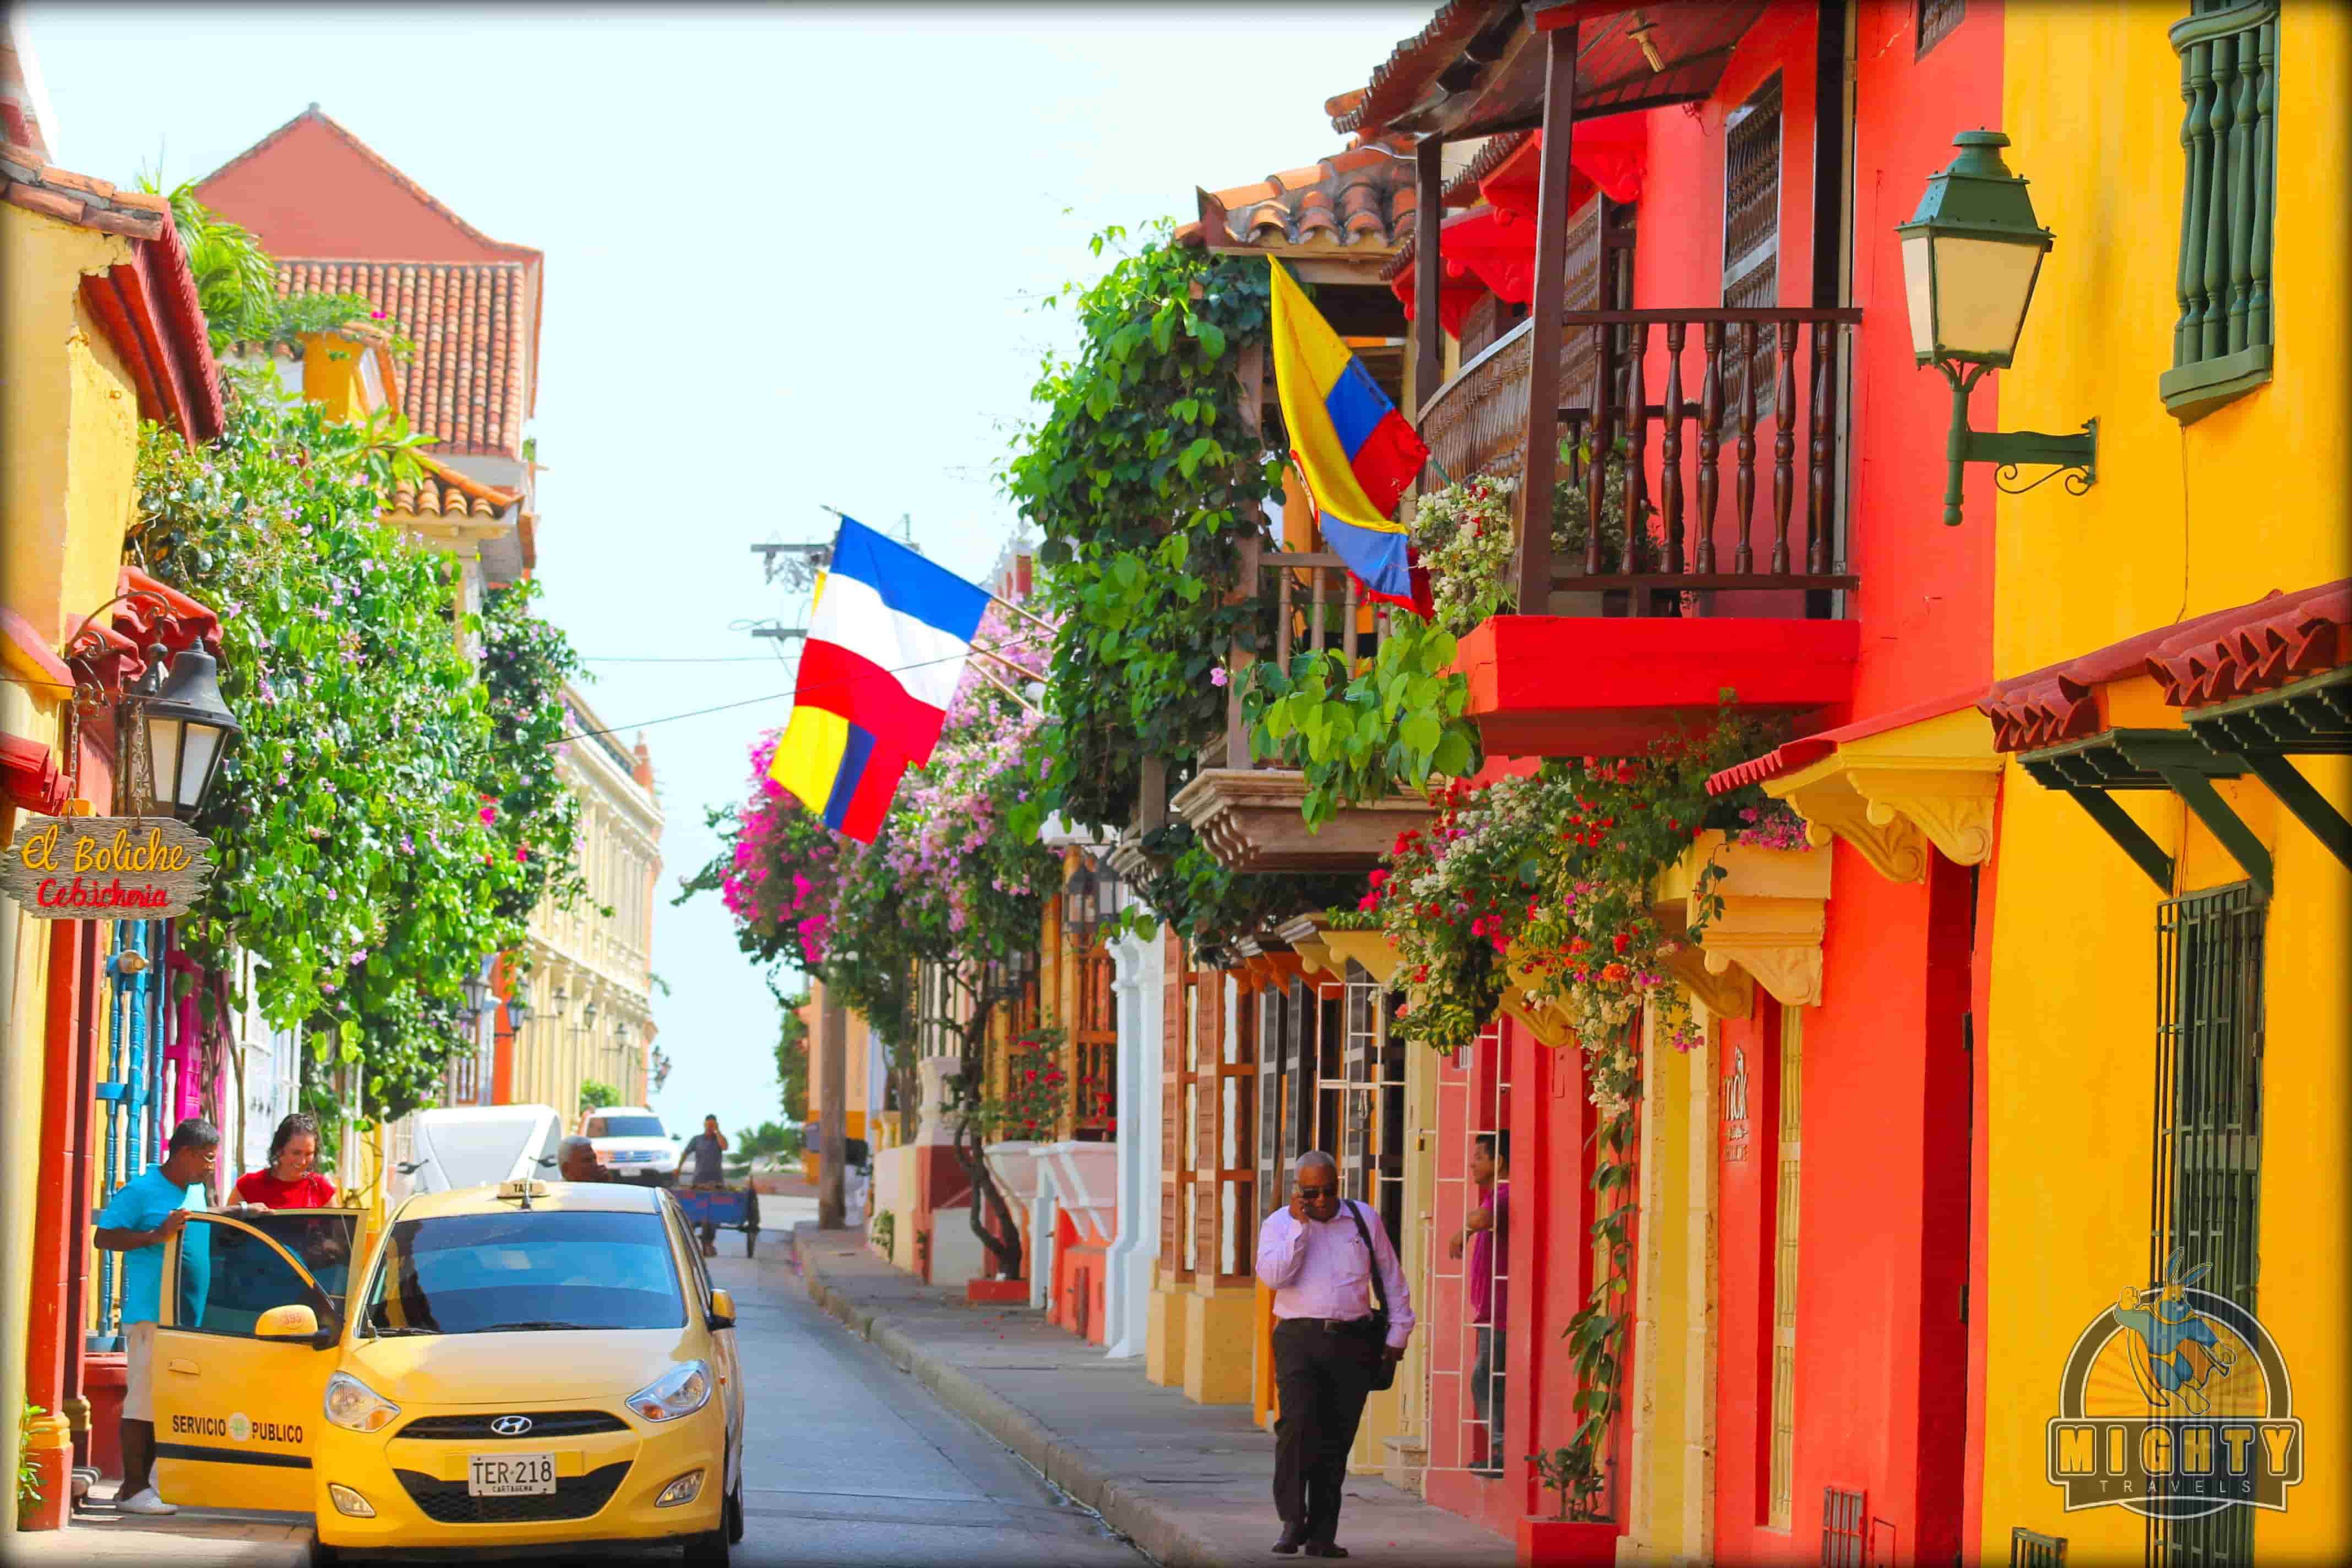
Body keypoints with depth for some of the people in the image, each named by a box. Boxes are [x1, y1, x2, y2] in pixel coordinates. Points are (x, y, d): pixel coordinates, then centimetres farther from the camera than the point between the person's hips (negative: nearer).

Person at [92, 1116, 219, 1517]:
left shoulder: (197, 1193, 18)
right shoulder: (141, 1191, -7)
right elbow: (104, 1236, -11)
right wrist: (157, 1235, -21)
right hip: (152, 1314, -8)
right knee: (143, 1399, -8)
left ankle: (141, 1483, 15)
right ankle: (133, 1489, -7)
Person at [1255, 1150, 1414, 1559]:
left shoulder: (1364, 1219, 11)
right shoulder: (1279, 1225, 5)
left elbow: (1392, 1279, 17)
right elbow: (1274, 1275, -13)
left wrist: (1398, 1333, 12)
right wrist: (1299, 1225, -13)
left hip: (1352, 1341, 2)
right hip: (1300, 1337, -2)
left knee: (1337, 1440, 3)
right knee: (1298, 1424, -20)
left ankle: (1322, 1534, 8)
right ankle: (1293, 1522, -15)